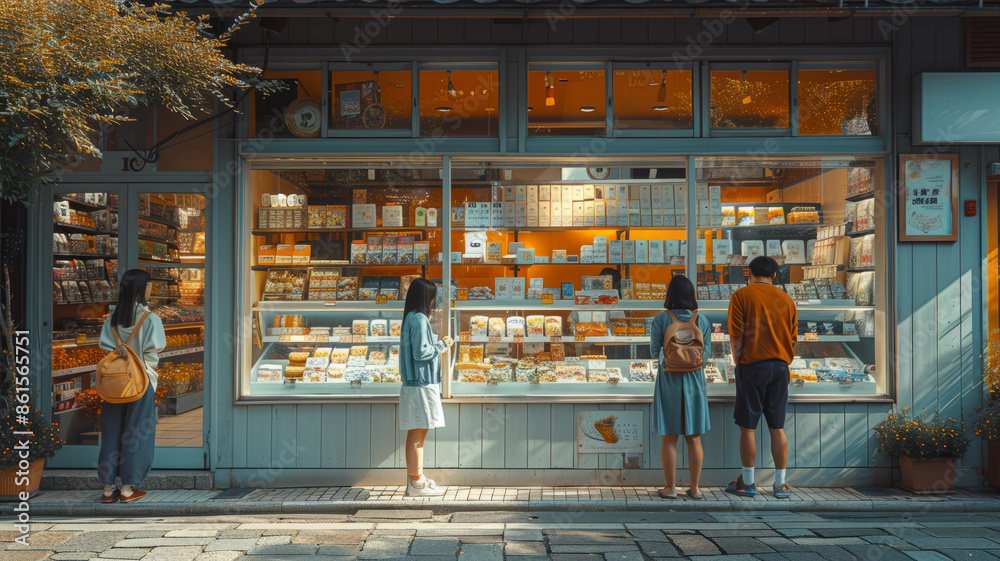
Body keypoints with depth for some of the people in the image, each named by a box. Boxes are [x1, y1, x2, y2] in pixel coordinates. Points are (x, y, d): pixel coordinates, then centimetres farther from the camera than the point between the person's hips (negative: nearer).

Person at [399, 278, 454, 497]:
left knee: (416, 434, 14)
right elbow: (421, 353, -19)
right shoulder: (419, 319, -14)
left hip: (414, 383, 10)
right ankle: (416, 483, 1)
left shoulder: (411, 318, 15)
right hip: (421, 385, -10)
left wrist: (438, 344, 15)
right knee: (418, 433, -4)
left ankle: (415, 479, 22)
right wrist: (442, 345, -6)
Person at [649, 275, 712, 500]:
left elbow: (655, 352, -5)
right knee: (694, 438, 9)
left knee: (669, 437, 5)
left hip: (669, 380, -2)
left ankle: (670, 487, 10)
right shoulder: (702, 320, -2)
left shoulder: (661, 319, -9)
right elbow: (707, 352, -1)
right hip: (694, 380, 2)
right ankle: (694, 488, 13)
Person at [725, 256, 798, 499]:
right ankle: (781, 484, 13)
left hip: (752, 365, -4)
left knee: (747, 427, 3)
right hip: (780, 366, 4)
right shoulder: (786, 299, 9)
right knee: (777, 428, 9)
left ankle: (748, 483, 9)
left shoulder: (741, 295, -3)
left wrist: (738, 362, 1)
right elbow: (793, 337, 10)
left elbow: (737, 336, -8)